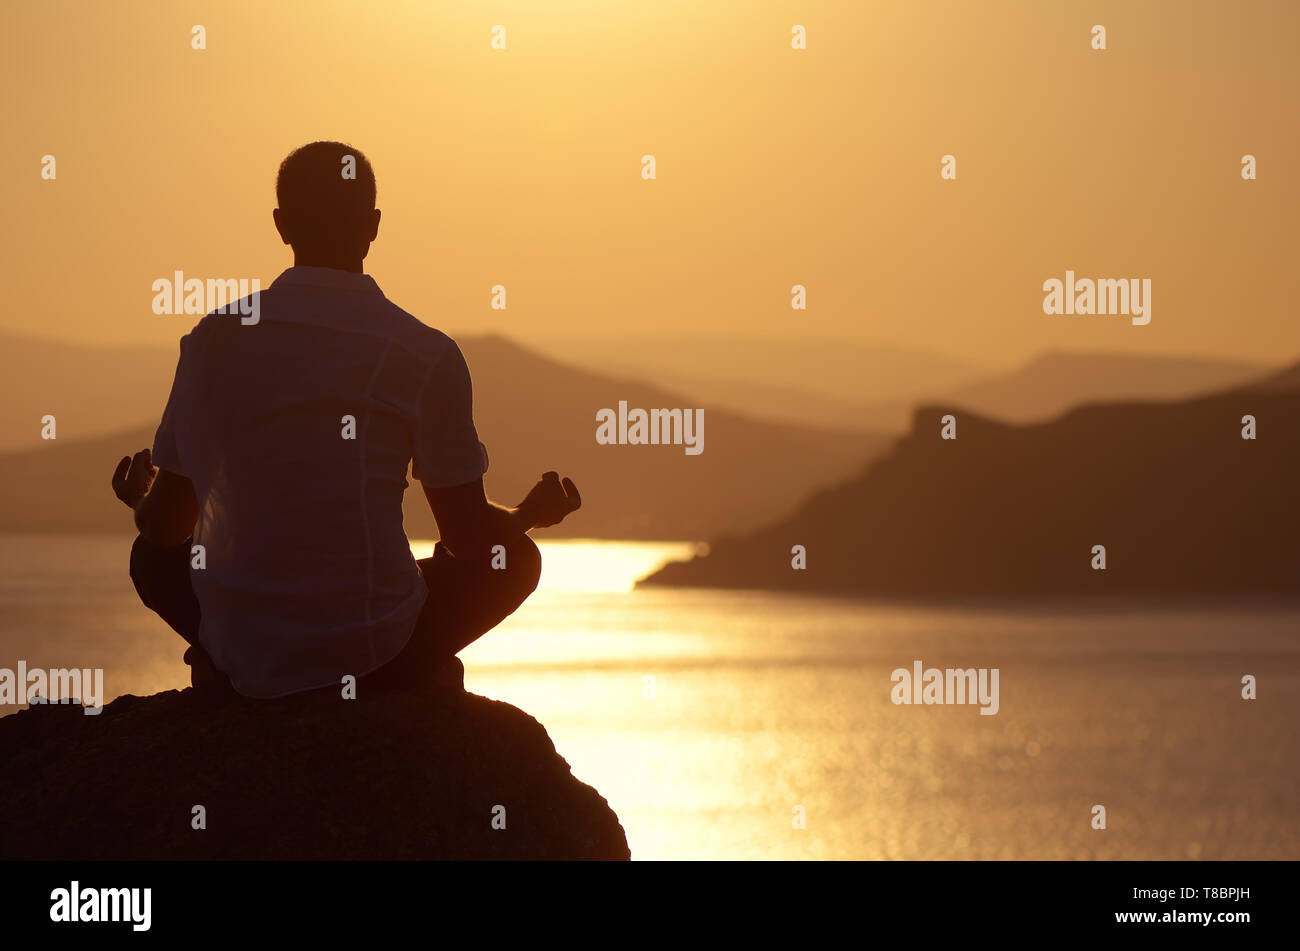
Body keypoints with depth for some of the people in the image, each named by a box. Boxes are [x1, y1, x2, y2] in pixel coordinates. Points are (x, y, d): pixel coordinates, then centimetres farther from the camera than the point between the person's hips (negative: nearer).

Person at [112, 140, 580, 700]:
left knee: (155, 556, 33)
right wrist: (532, 514, 23)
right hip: (373, 649, -1)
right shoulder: (427, 356, -7)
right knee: (513, 556, 23)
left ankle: (224, 671, 8)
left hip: (239, 654, 1)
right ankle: (408, 677, 6)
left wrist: (142, 501, 31)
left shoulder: (214, 339, -1)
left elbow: (166, 525, 6)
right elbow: (469, 535, 0)